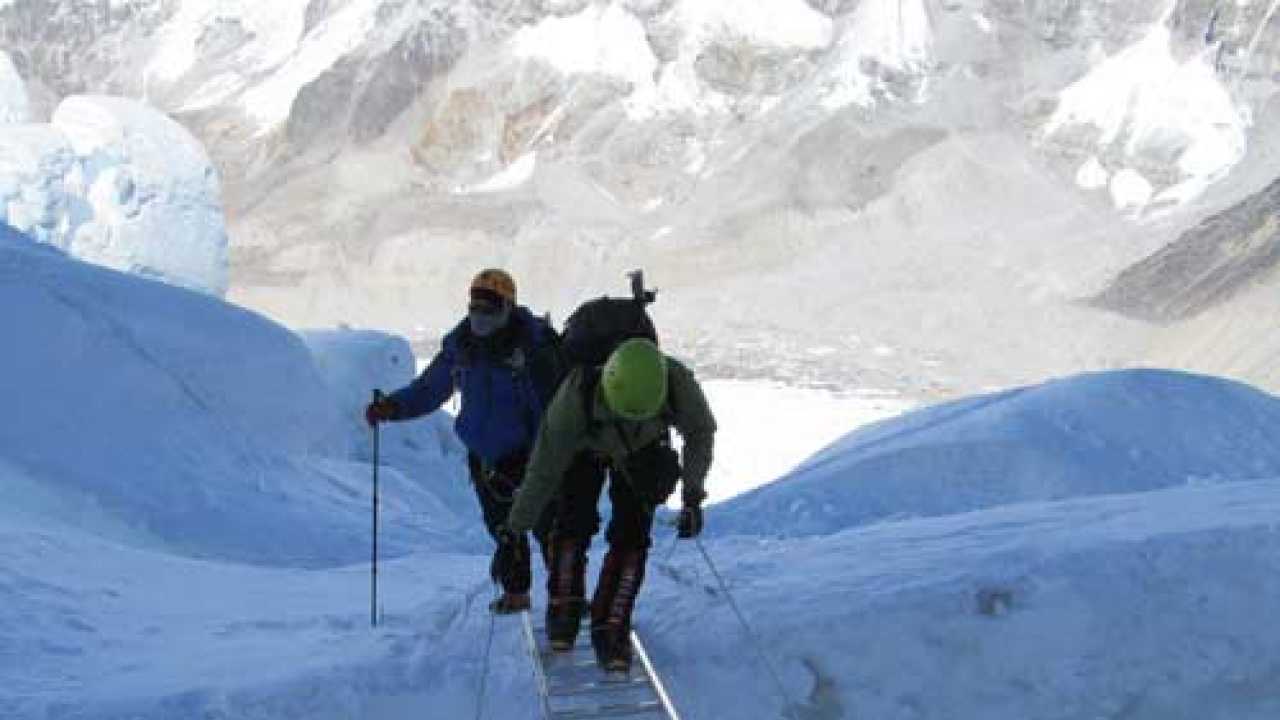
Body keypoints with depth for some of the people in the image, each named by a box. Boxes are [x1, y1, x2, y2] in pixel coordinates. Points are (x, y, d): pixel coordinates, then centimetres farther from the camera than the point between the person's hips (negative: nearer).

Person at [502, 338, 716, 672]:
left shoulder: (677, 382, -39)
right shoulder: (575, 397, -43)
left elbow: (701, 431, -16)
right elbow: (544, 468, -29)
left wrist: (693, 495, -23)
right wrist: (516, 526, -20)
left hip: (644, 450, 1)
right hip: (584, 449, -1)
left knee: (632, 534, -12)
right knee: (575, 524, -13)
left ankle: (611, 629, -1)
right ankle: (563, 606, 12)